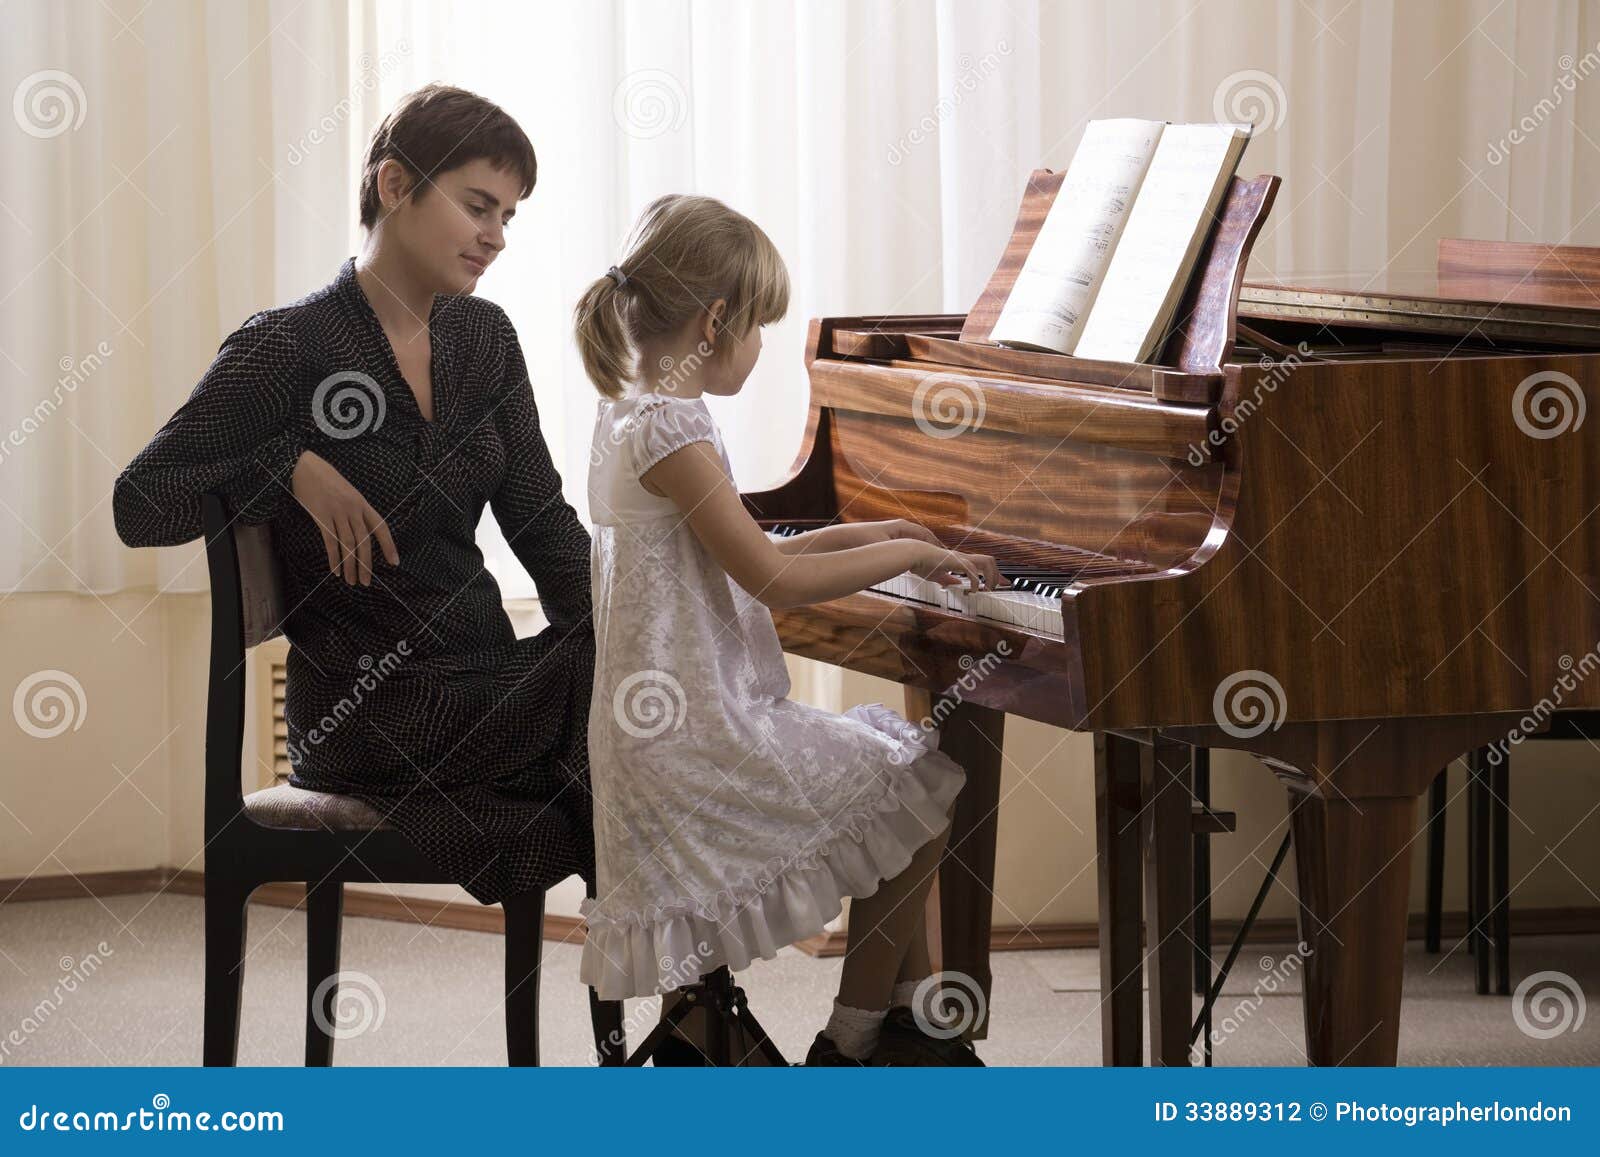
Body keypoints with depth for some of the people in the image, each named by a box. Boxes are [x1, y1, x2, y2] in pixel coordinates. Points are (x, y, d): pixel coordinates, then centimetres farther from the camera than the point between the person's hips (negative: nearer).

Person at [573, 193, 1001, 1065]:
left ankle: (911, 1021, 21)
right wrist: (904, 555, -11)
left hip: (676, 722, 10)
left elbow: (743, 562, 23)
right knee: (917, 791, -4)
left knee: (903, 771, 18)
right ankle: (851, 1045, 4)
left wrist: (853, 536, 20)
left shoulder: (634, 415, 13)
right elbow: (775, 582, -22)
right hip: (696, 733, -10)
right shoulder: (669, 430, -19)